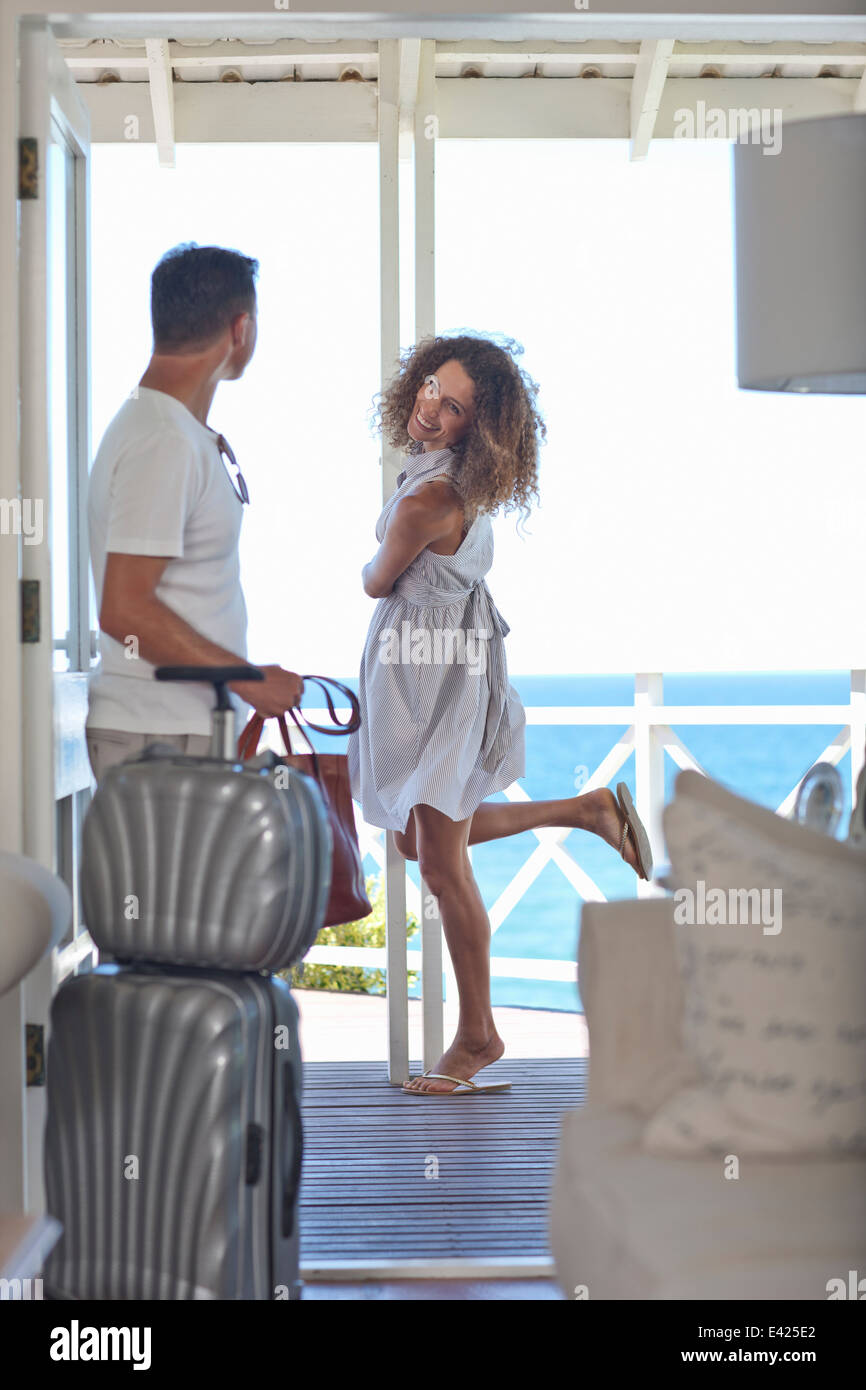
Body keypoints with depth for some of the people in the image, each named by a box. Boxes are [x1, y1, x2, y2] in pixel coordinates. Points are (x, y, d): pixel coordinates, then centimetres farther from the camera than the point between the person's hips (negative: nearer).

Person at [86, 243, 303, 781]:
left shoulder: (184, 434, 15)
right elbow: (125, 610, -22)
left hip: (194, 727, 10)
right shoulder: (165, 443, -17)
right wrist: (248, 678, -17)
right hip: (160, 739, -10)